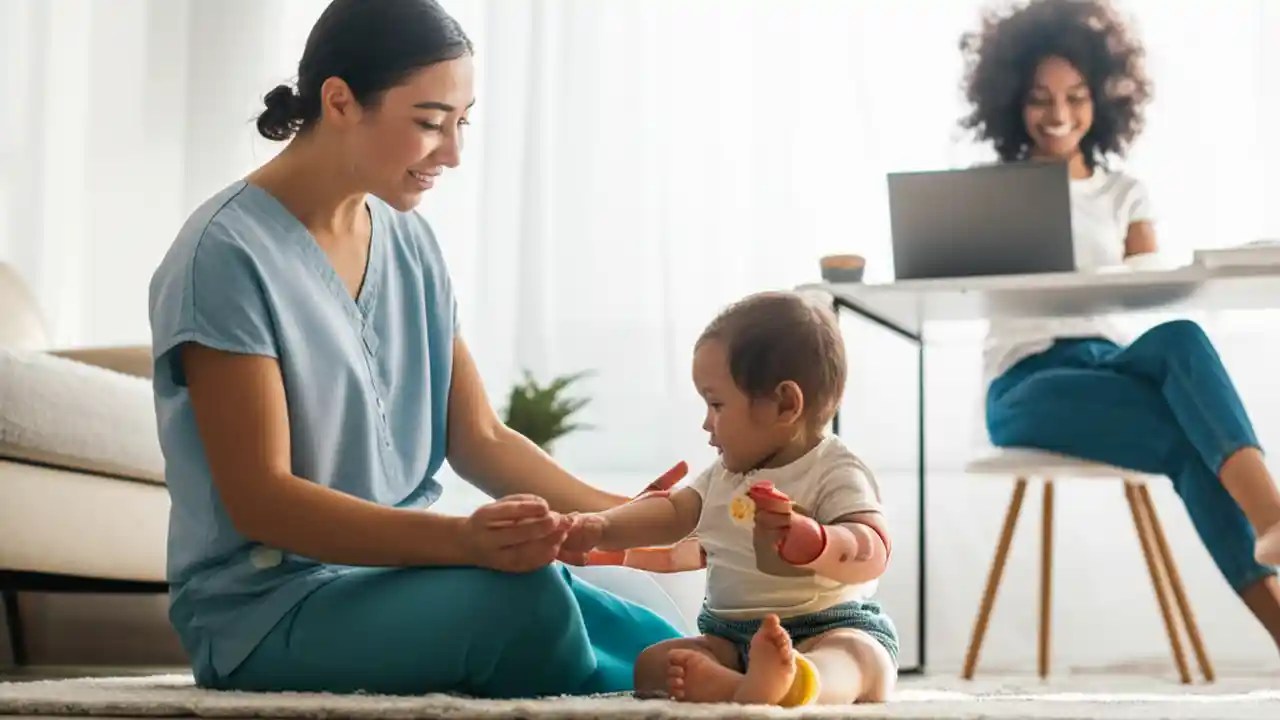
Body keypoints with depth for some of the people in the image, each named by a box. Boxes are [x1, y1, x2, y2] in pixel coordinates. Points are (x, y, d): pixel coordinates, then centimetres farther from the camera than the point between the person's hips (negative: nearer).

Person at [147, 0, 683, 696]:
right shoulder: (229, 254, -14)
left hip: (409, 569, 7)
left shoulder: (410, 243, 8)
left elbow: (478, 440, 11)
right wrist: (463, 538, -33)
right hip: (268, 610, -7)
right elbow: (260, 500, -19)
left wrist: (618, 517, -5)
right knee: (522, 599, -32)